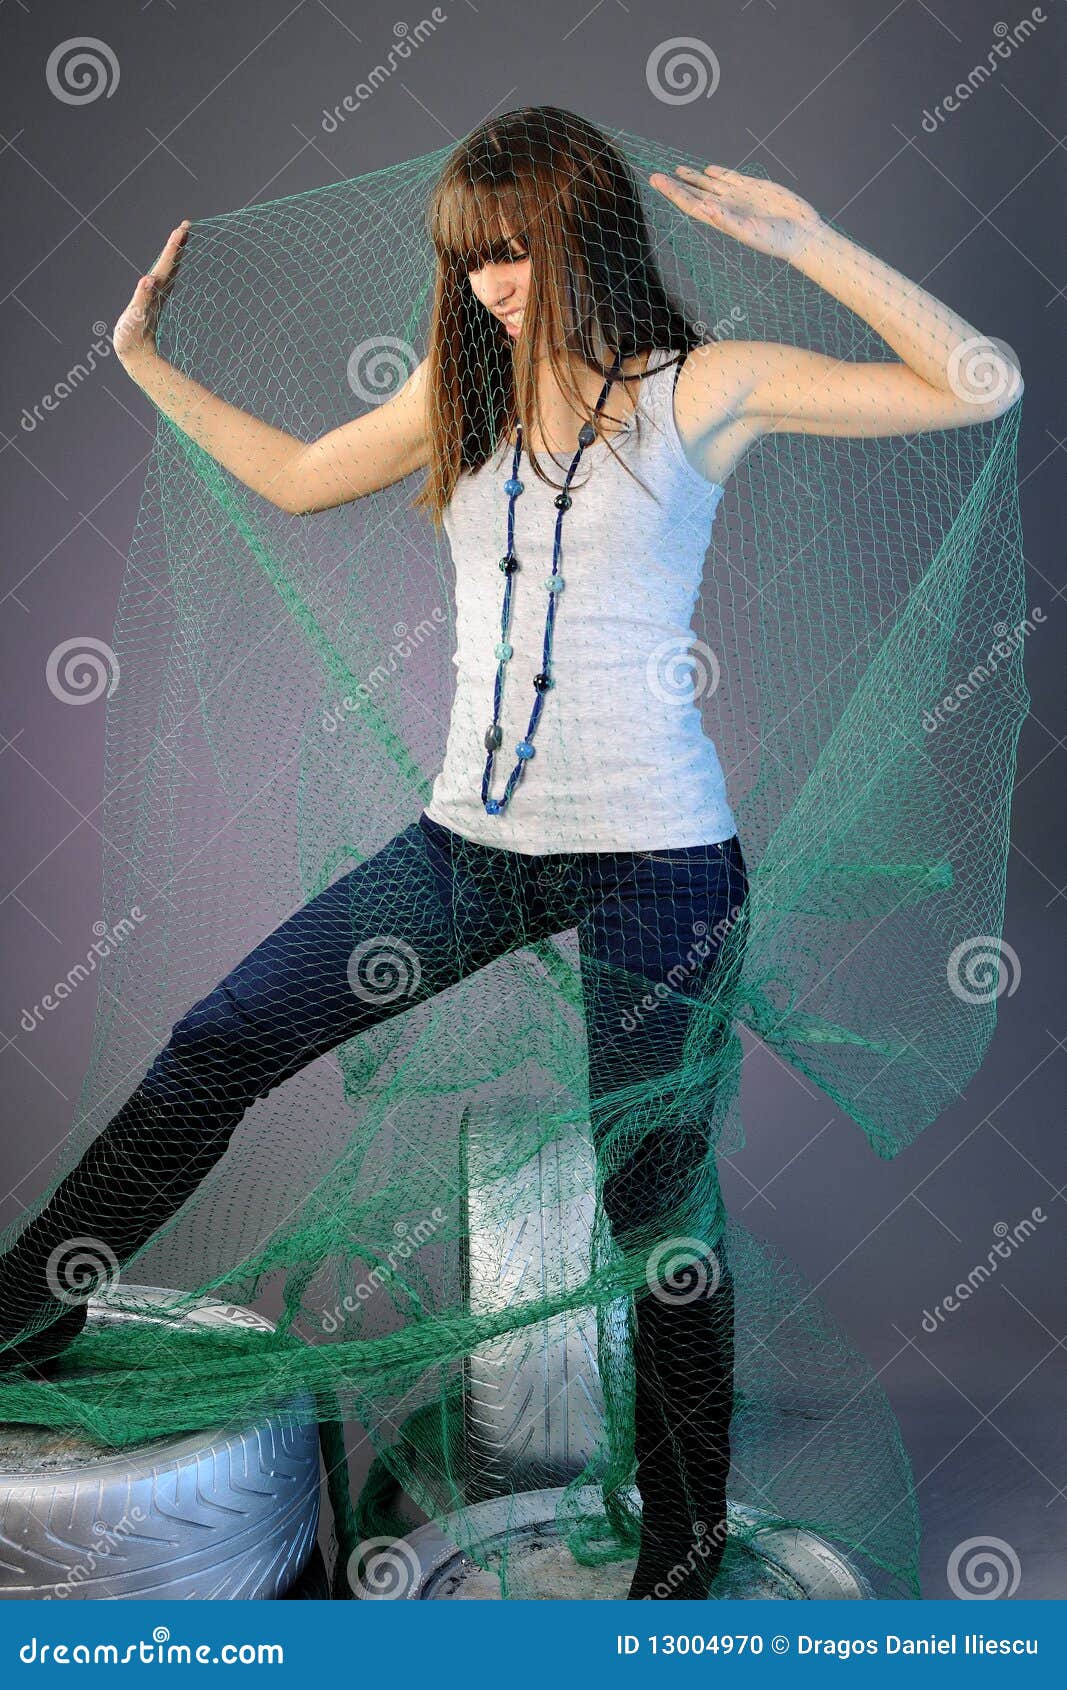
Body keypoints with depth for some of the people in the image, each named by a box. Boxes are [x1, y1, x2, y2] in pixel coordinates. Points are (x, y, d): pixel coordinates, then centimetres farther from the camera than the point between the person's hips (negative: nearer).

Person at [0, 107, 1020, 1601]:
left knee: (655, 1197, 6)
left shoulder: (706, 390, -4)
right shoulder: (462, 387, 10)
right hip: (476, 842, 5)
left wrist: (803, 240, -12)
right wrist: (145, 358, 22)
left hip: (654, 856, -5)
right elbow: (296, 478, 23)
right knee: (218, 1046, 6)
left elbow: (979, 389, -8)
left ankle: (688, 1531, 28)